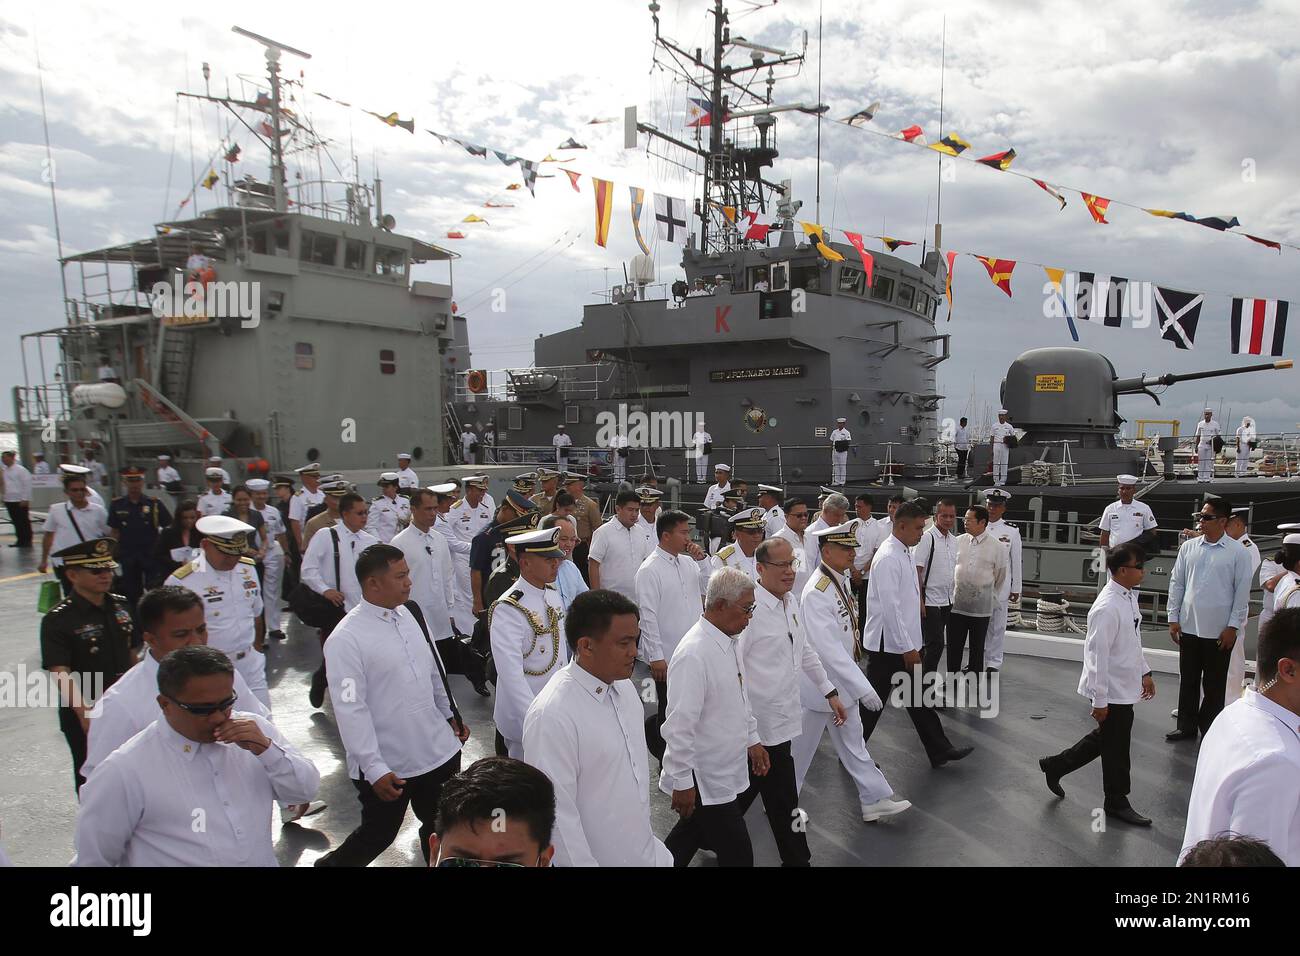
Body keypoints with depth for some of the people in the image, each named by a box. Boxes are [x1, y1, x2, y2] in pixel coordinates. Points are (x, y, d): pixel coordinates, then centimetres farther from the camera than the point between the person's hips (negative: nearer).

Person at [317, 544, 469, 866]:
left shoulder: (412, 613, 1)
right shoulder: (345, 639, -18)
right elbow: (350, 711, -18)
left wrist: (451, 714, 17)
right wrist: (375, 769, -18)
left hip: (439, 751, 5)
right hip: (386, 766, -5)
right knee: (378, 835, 15)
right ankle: (331, 863, 42)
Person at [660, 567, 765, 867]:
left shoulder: (728, 640, 2)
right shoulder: (694, 654, -28)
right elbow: (680, 725, -24)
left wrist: (752, 739, 20)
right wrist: (682, 782, -18)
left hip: (726, 769, 9)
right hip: (705, 779, -9)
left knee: (694, 832, 24)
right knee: (737, 856, 4)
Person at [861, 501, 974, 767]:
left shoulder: (904, 553, 9)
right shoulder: (888, 558, -21)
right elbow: (890, 608, -24)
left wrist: (911, 645, 18)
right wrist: (907, 648, -21)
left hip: (904, 643, 9)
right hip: (888, 644, -9)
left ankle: (939, 750, 25)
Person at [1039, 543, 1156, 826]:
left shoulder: (1129, 596, 4)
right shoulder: (1107, 608, -26)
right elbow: (1098, 655, -24)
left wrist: (1144, 672, 22)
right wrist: (1099, 700, -21)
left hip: (1126, 686, 9)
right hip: (1112, 691, -9)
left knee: (1106, 737, 22)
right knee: (1116, 748, 8)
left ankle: (1056, 765, 35)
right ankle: (1117, 803, 29)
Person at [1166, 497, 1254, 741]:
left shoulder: (1238, 553, -7)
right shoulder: (1189, 547, 2)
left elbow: (1242, 592, -5)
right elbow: (1176, 583, 6)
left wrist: (1233, 627, -7)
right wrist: (1173, 618, 4)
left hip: (1219, 630, -3)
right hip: (1189, 626, 3)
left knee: (1214, 685, 10)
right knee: (1188, 681, 14)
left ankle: (1209, 731, 24)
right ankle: (1186, 727, 27)